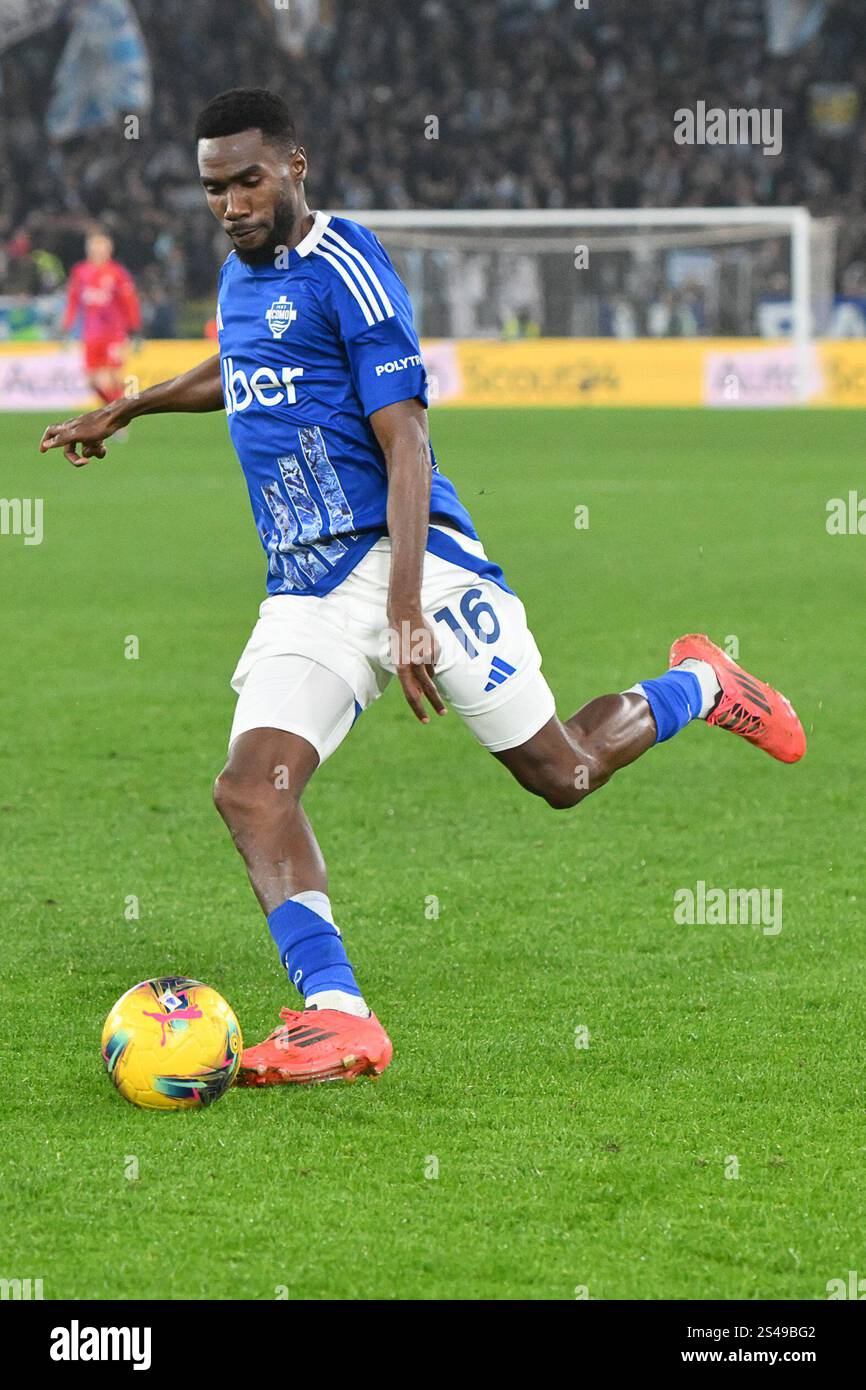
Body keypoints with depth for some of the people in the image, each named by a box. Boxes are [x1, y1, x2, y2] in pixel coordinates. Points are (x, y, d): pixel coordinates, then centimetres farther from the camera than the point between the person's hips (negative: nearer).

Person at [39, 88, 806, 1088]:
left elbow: (405, 443, -16)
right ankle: (337, 1017, -25)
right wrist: (121, 411, 44)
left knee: (561, 775, 2)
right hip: (305, 595, 7)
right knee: (250, 790, -18)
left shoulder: (344, 271, -11)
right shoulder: (238, 280, 14)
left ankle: (699, 687, 31)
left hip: (412, 560, -7)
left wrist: (406, 609, -24)